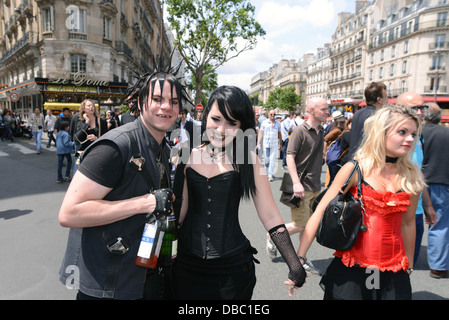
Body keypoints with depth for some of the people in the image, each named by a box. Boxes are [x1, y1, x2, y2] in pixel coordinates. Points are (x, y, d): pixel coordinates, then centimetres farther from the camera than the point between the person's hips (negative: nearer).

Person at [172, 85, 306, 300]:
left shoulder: (247, 159, -5)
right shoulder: (188, 157, -2)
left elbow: (270, 217, -7)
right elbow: (178, 215, 1)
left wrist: (295, 265, -11)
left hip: (233, 267, -1)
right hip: (187, 263, 2)